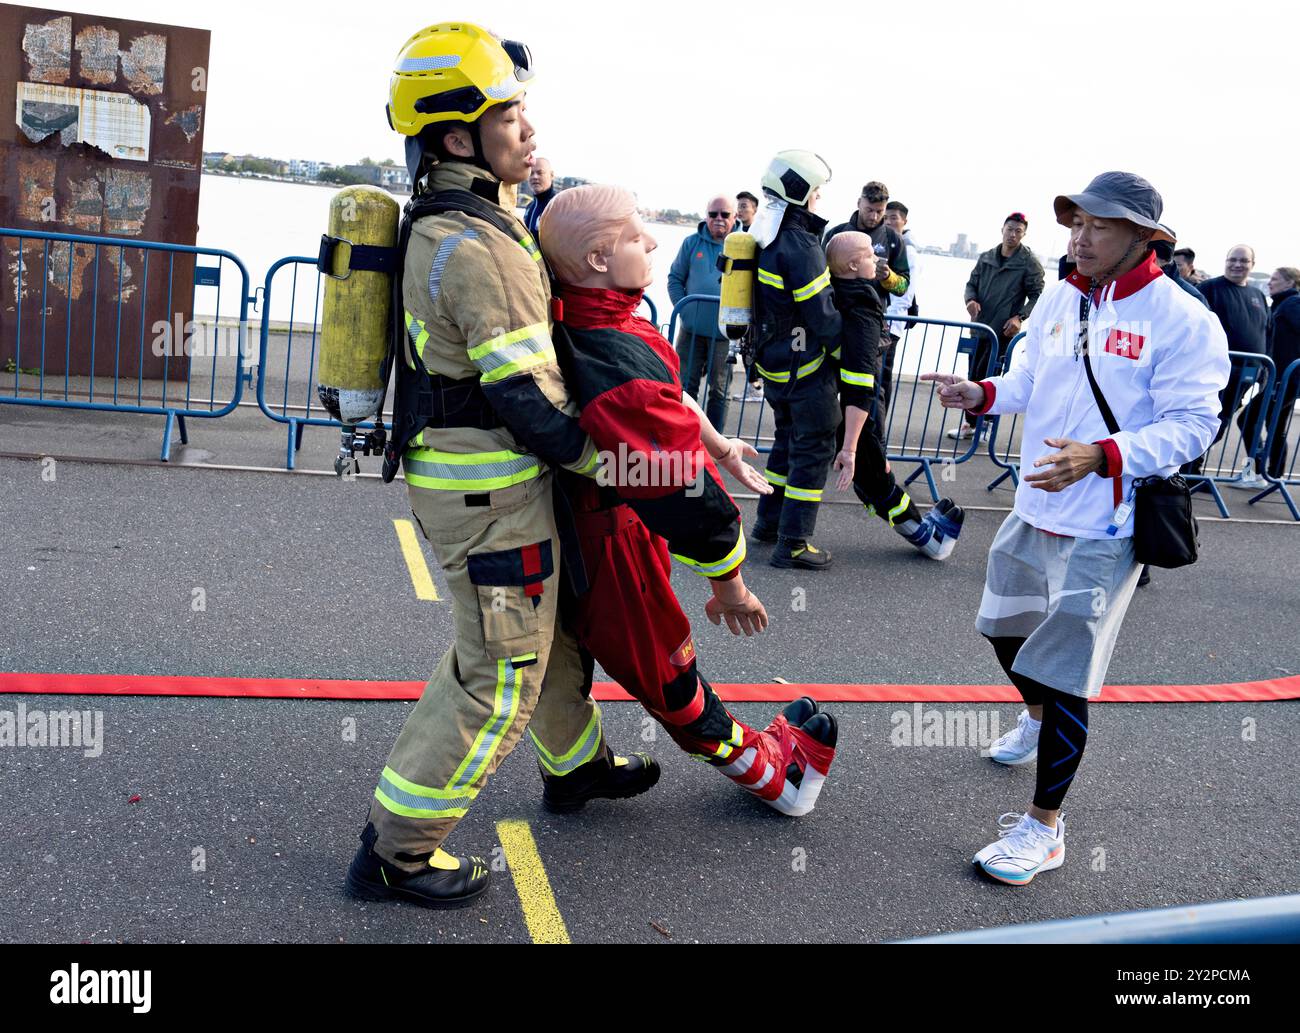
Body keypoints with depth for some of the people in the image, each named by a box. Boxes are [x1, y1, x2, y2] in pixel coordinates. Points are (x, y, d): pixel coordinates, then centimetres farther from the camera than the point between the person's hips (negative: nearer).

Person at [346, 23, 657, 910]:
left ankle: (580, 763, 46)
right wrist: (610, 463, -11)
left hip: (475, 474, 10)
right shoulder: (474, 249, -24)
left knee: (548, 626, 25)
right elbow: (527, 402, -22)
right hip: (489, 492, -10)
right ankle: (396, 849, 13)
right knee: (502, 675, 1)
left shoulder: (455, 220, 8)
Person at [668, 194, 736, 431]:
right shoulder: (692, 242, 3)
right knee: (686, 385, 10)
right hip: (692, 329, 2)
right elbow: (675, 278, 9)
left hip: (725, 332, -2)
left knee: (719, 390, 9)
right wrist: (683, 309, -2)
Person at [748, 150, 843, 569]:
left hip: (772, 361, 9)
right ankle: (793, 544, 2)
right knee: (814, 448, -1)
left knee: (787, 439, 23)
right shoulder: (801, 246, -22)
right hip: (805, 366, -9)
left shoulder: (766, 238, 7)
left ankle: (769, 522, 32)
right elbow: (822, 317, -20)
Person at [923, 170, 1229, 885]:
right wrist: (981, 394, -7)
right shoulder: (1058, 301, 5)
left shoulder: (1181, 320, -16)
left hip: (1104, 528, -7)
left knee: (1063, 673, -3)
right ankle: (1037, 719, 57)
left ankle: (1045, 827, 14)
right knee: (1005, 626, 25)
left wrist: (1100, 457, -33)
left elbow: (1190, 426, -19)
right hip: (1036, 509, 8)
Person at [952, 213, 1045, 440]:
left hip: (1003, 330, -5)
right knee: (974, 376, 9)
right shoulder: (986, 258, 10)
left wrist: (1020, 316, -18)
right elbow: (972, 283, 15)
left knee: (984, 376, -9)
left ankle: (972, 423, 0)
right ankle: (972, 422, 18)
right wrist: (971, 300, -7)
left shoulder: (1029, 263, -4)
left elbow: (1037, 296, -3)